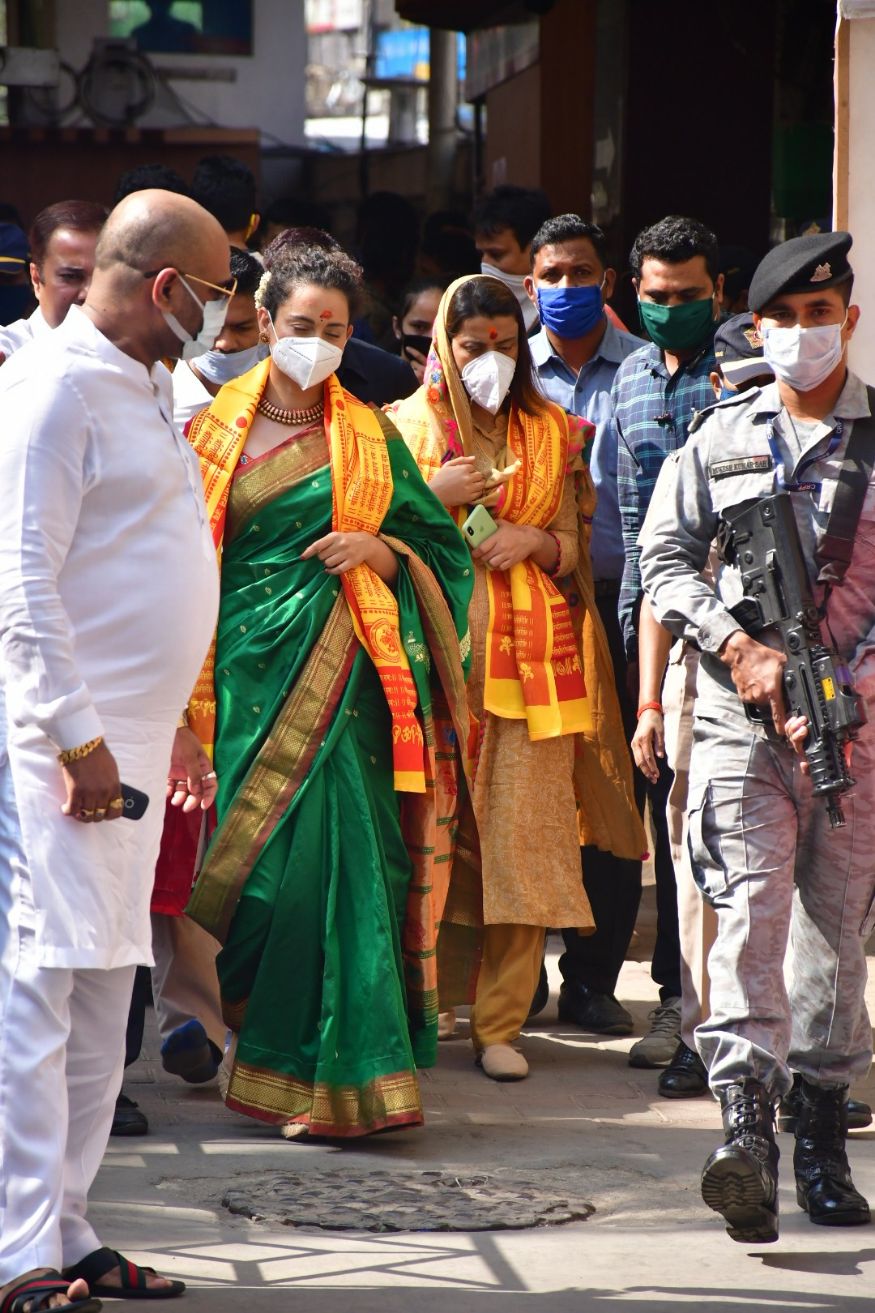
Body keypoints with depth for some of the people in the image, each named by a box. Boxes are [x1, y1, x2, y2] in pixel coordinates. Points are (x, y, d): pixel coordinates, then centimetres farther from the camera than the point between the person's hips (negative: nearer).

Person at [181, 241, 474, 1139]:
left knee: (337, 854, -9)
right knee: (263, 857, -3)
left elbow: (434, 549, 15)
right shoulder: (218, 429, 9)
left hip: (343, 666, 0)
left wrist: (376, 548, -6)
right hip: (253, 662, 0)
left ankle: (333, 1076, -6)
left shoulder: (371, 436, 12)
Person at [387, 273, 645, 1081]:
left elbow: (579, 546, 14)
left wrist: (538, 541, -6)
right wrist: (436, 496, -11)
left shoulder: (551, 434, 14)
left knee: (523, 829, -7)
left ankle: (500, 1019, -4)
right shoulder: (410, 426, 8)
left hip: (532, 648, 1)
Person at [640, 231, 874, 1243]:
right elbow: (664, 558, 10)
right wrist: (736, 646, -6)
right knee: (751, 905, -14)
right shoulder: (721, 436, 11)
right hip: (739, 712, 0)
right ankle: (746, 1130, -24)